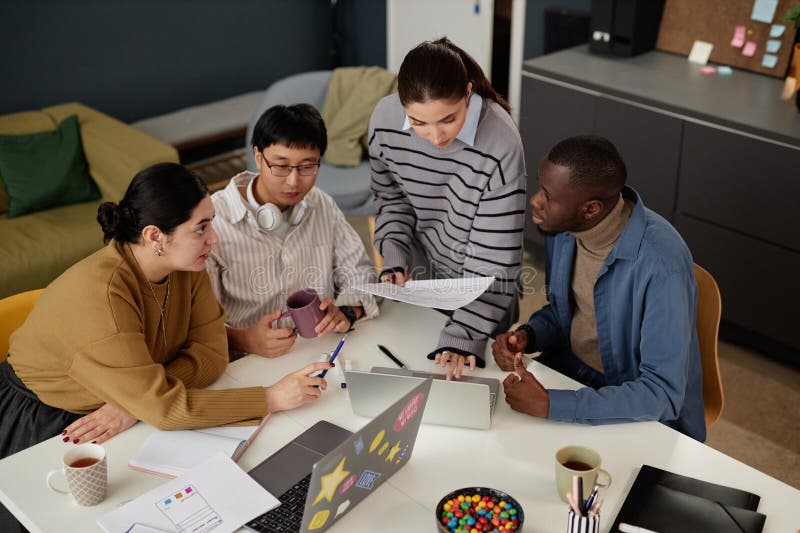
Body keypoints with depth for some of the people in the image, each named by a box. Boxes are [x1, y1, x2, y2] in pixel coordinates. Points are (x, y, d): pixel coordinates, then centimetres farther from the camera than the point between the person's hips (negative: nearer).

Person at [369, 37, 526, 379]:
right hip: (418, 272, 3)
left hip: (476, 288, -3)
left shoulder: (500, 142, -33)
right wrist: (395, 256, -15)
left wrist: (464, 335, -32)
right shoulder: (385, 119, -20)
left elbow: (493, 254, -28)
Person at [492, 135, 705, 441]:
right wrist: (527, 336, -12)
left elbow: (662, 394, -29)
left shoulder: (661, 265, -31)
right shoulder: (563, 223, -8)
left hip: (640, 413, -6)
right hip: (566, 368, 7)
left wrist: (550, 405, -34)